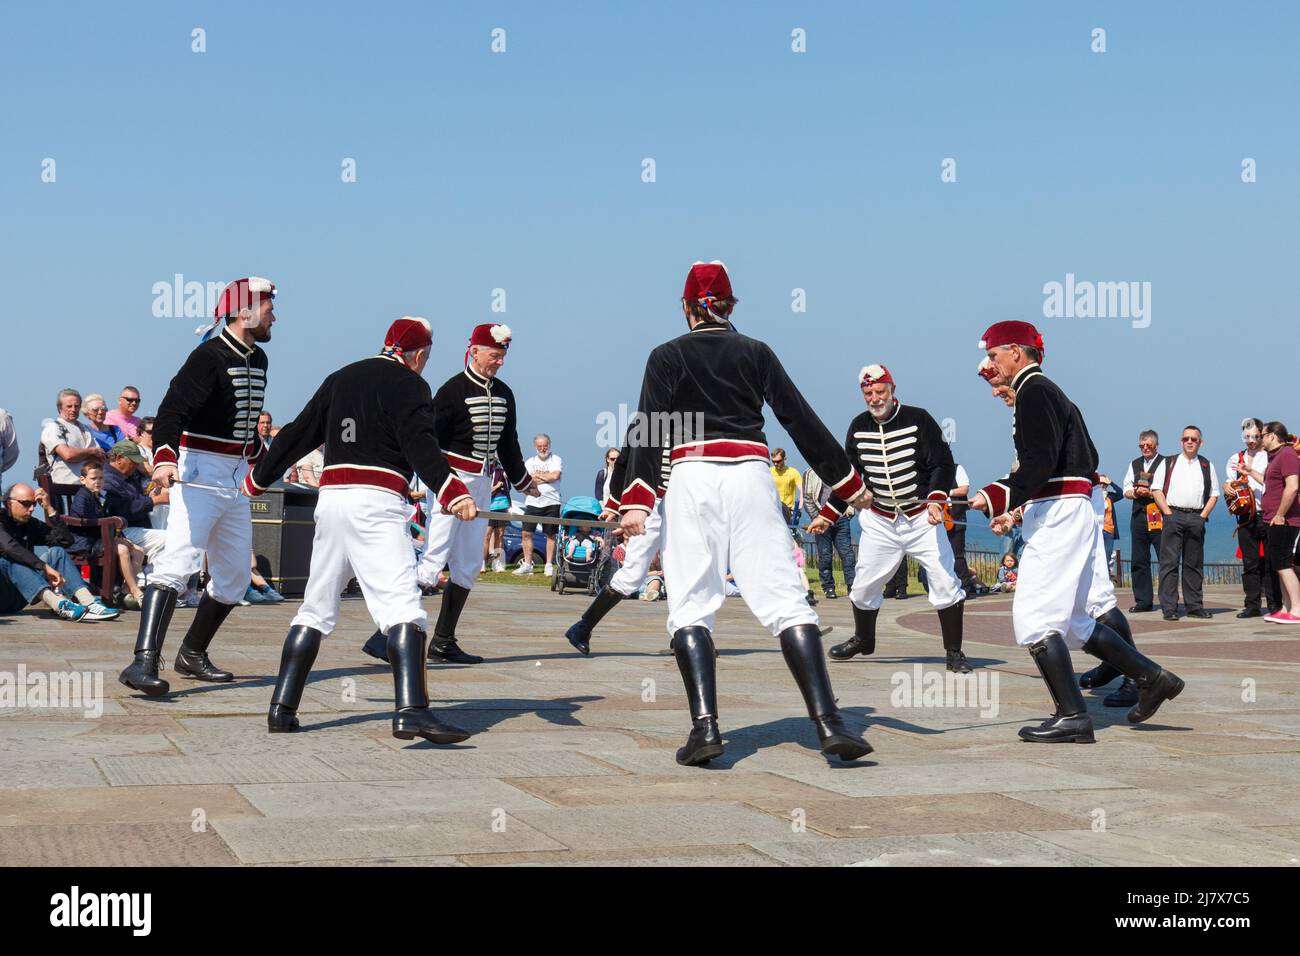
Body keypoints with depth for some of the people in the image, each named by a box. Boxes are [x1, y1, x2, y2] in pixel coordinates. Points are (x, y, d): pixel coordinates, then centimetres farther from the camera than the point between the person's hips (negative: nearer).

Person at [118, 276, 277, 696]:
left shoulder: (258, 360, 14)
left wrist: (260, 461, 38)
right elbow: (172, 409, -26)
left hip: (235, 481, 9)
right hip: (200, 474, -9)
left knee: (235, 577, 12)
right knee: (179, 561, -22)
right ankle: (144, 661, -29)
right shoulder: (211, 356, -13)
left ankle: (193, 654, 26)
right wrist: (164, 458, -41)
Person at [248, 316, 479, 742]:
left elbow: (298, 434, 24)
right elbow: (420, 445, -16)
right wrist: (453, 492, -26)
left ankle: (282, 708, 15)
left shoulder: (340, 379, 20)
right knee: (401, 604, -15)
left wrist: (258, 478, 36)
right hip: (376, 501, -7)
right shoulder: (409, 383, 0)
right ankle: (411, 711, -29)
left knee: (316, 607, 16)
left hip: (331, 497, 7)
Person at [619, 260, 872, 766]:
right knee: (786, 600, -3)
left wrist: (637, 500, -10)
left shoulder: (668, 356, 11)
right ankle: (828, 722, -14)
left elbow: (649, 428, -2)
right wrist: (846, 481, 19)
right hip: (751, 476, 1)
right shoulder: (756, 353, 16)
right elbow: (801, 420, 13)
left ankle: (705, 725, -15)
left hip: (692, 477, -1)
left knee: (691, 606, 1)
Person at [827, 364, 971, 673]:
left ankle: (954, 653, -3)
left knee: (944, 582, -12)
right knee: (863, 585, 8)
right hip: (879, 520, 4)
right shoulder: (858, 427, 3)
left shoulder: (918, 419, -9)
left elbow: (943, 464, -10)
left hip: (922, 518, -3)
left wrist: (936, 500, -22)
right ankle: (863, 640, 34)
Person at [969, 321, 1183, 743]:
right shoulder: (1049, 392, 21)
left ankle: (1072, 716, -10)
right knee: (1071, 619, 15)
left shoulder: (1034, 392, -10)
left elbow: (1042, 463, -22)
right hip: (1070, 513, 10)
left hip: (1058, 514, -10)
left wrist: (1000, 497, -32)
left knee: (1034, 618, -9)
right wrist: (1017, 510, 22)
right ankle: (1151, 677, 15)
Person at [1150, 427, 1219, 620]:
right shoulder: (1168, 463, 11)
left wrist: (1203, 516, 1)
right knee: (1169, 562, -7)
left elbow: (1214, 494, 14)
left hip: (1196, 518, 2)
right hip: (1173, 516, -2)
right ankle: (1169, 608, -8)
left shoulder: (1207, 466, 16)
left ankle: (1195, 606, 11)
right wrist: (1168, 513, -6)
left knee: (1194, 564, 6)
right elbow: (1156, 489, 4)